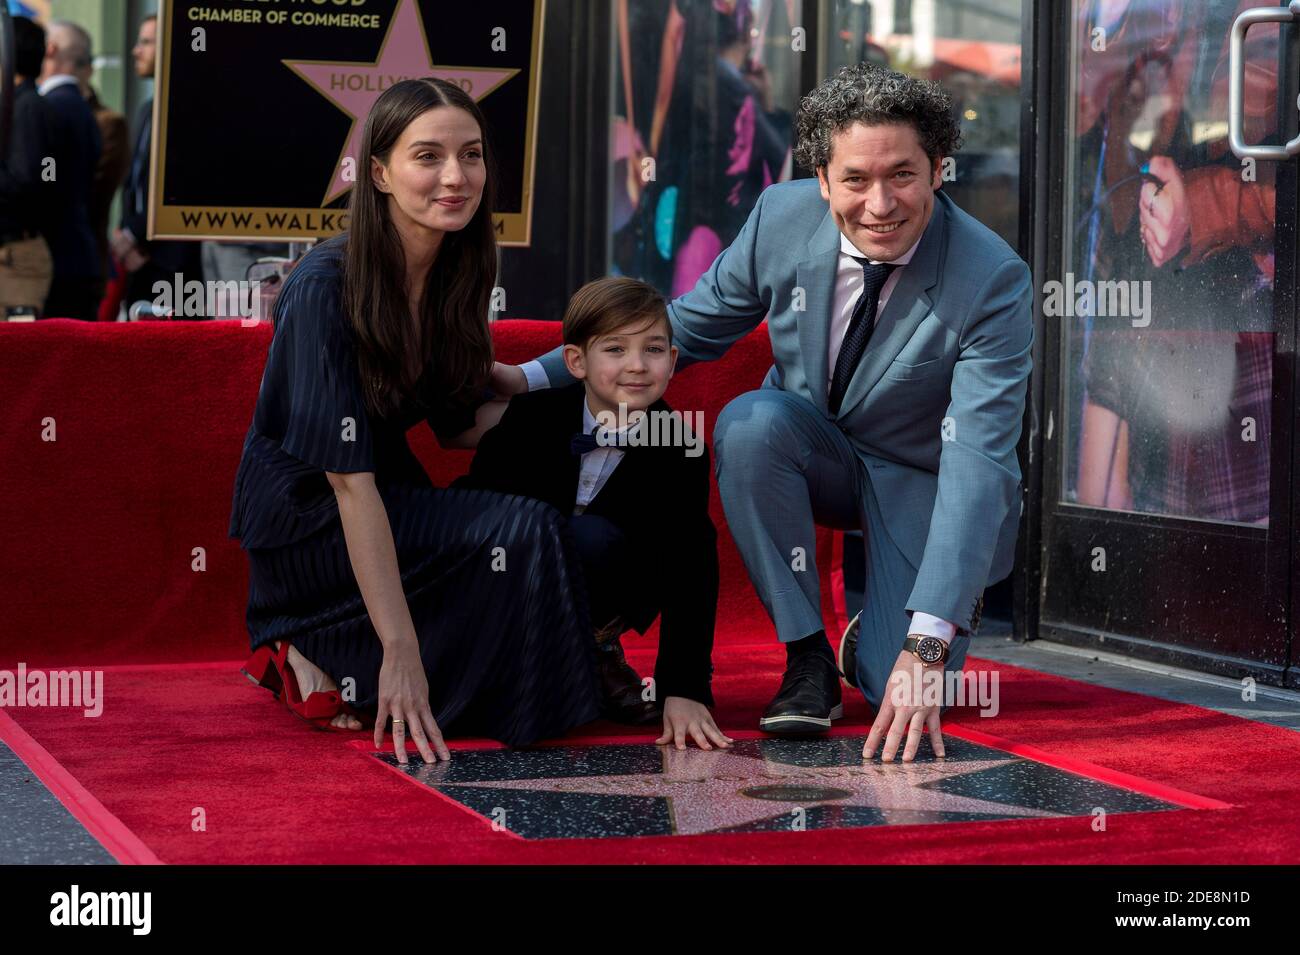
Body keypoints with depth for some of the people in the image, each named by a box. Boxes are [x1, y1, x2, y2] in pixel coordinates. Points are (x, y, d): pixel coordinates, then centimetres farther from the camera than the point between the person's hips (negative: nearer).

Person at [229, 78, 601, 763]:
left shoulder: (455, 275, -2)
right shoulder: (324, 288, -24)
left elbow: (457, 424, 8)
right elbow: (349, 480, -29)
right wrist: (401, 650, -34)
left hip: (393, 505, 8)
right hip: (303, 517, -8)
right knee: (520, 535, -25)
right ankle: (328, 663, -9)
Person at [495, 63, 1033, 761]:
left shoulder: (992, 280, -27)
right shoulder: (782, 217, -16)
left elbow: (977, 465, -34)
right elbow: (687, 328, 0)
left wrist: (926, 645, -43)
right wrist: (533, 378, -10)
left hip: (923, 482, -3)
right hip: (817, 452, 3)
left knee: (900, 693, -23)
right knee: (748, 421, -32)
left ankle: (885, 636, 16)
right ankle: (806, 656, -15)